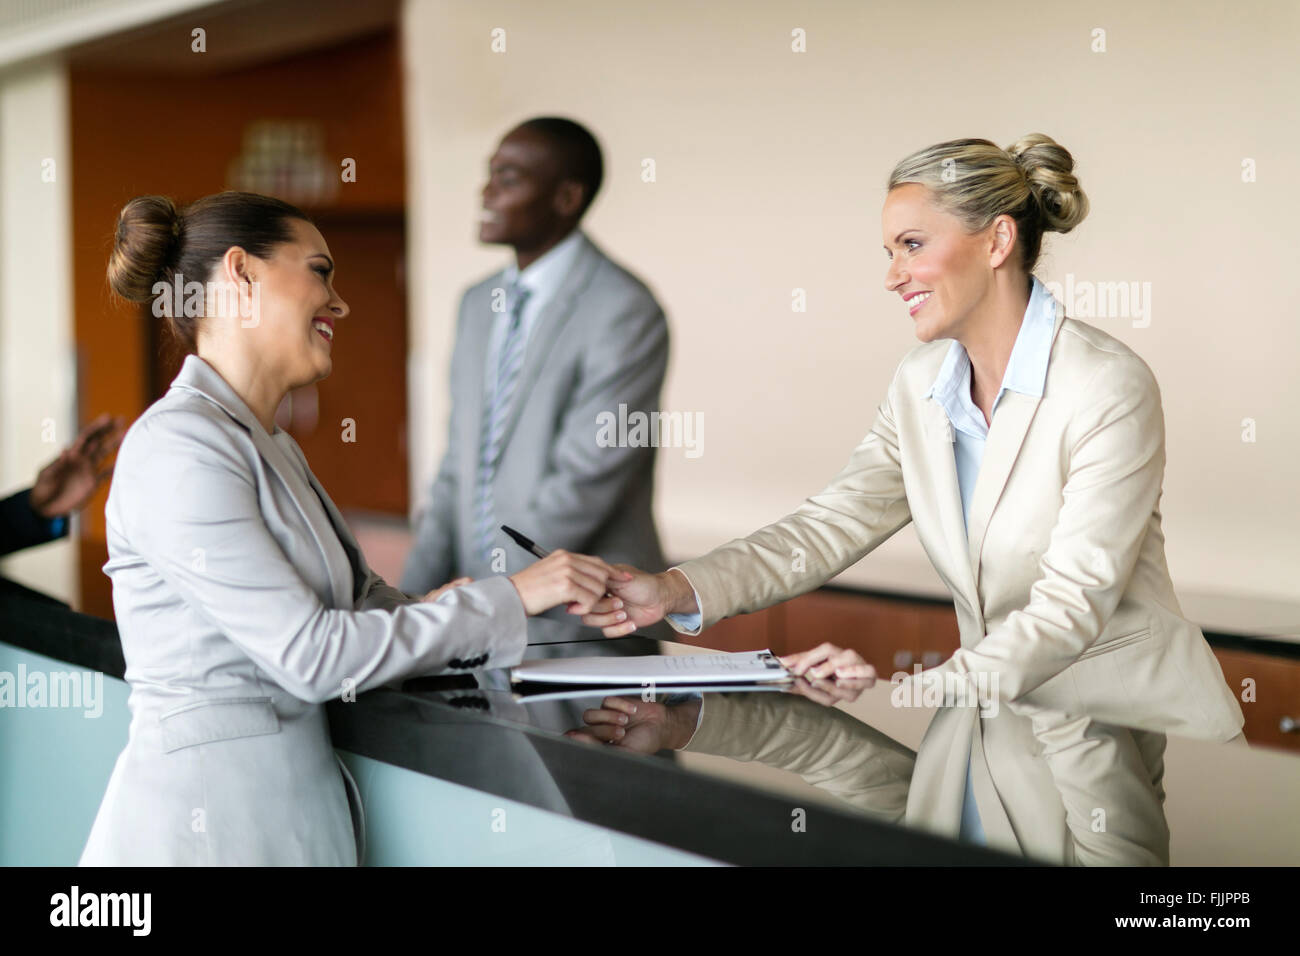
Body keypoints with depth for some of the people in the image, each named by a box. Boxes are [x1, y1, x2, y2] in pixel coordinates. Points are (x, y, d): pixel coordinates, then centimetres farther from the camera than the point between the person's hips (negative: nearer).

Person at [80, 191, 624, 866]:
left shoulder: (273, 449, 15)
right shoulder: (175, 449, -15)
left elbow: (367, 605, 10)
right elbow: (313, 653, -19)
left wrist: (549, 598, -2)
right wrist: (508, 600, -13)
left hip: (302, 799, 9)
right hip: (208, 819, -9)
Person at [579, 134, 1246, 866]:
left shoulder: (1110, 388, -16)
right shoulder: (922, 383, 6)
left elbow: (1073, 603, -21)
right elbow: (835, 524, 1)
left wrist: (909, 688, -30)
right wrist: (679, 591, -15)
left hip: (1120, 731, -6)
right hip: (990, 724, 6)